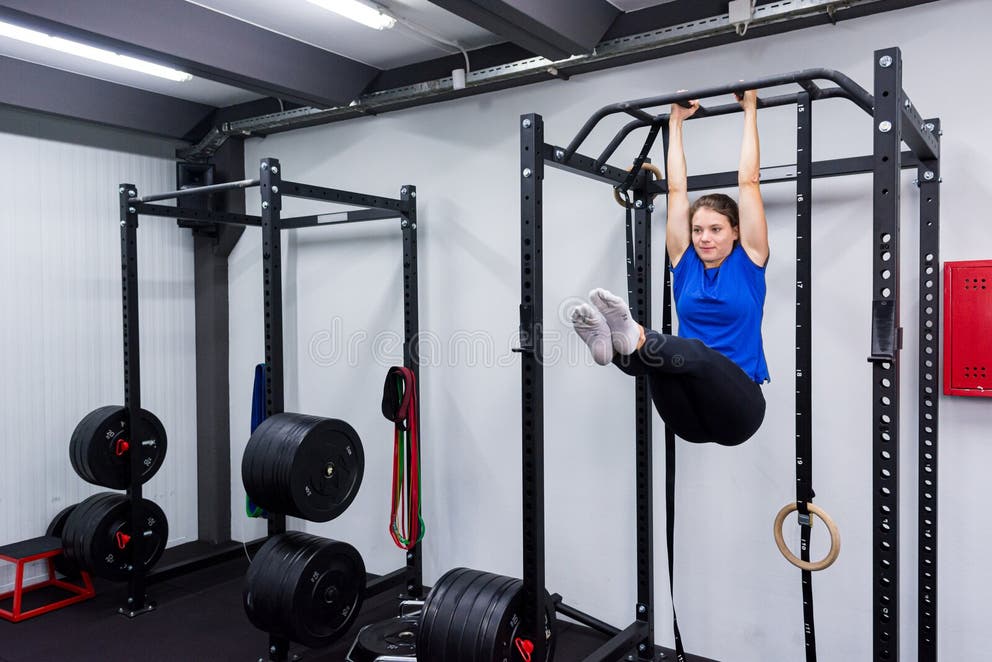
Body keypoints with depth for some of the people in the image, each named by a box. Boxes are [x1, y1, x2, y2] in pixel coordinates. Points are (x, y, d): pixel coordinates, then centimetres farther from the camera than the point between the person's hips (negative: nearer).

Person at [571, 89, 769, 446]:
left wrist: (750, 110, 9)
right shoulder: (685, 262, 11)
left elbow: (748, 181, 3)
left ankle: (633, 338, -65)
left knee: (695, 351, -36)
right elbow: (677, 189, 13)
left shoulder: (747, 260, 3)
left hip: (736, 407, -3)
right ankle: (616, 342, -62)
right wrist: (676, 121, 19)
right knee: (661, 354, -30)